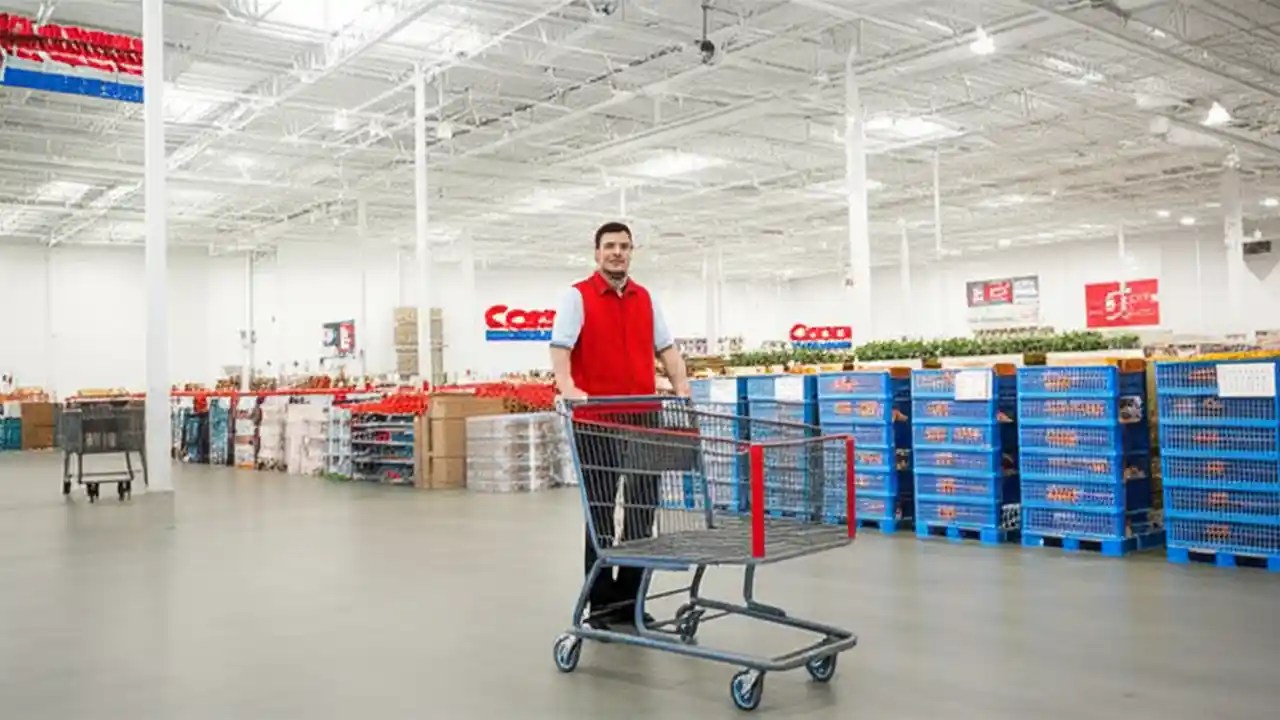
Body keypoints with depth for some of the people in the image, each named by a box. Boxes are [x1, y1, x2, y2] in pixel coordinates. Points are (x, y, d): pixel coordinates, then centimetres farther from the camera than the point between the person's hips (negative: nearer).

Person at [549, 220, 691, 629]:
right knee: (601, 510, 2)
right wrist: (568, 388, -31)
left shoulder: (645, 298, 14)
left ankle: (631, 597, 20)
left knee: (643, 507, 7)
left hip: (642, 416, 5)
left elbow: (665, 347, 15)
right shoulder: (578, 296, -2)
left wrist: (681, 386, 0)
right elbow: (560, 347, -14)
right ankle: (601, 603, 12)